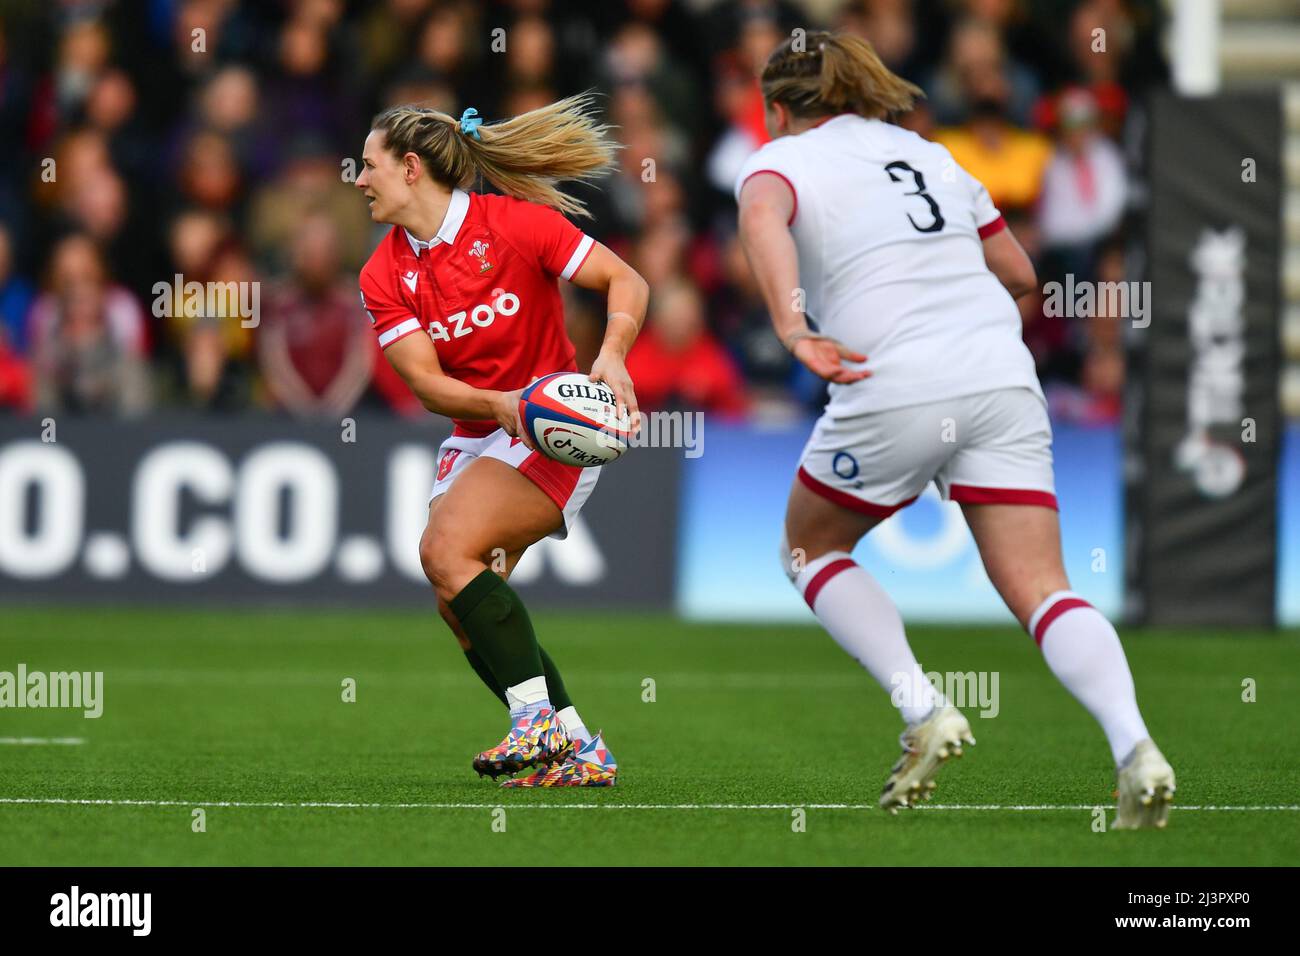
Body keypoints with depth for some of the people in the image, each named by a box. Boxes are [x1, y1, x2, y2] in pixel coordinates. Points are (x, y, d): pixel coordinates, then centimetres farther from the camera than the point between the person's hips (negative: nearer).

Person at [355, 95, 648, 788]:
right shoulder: (383, 276, 2)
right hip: (477, 438, 7)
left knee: (446, 549, -26)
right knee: (459, 607, -6)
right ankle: (578, 751, 1)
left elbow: (626, 281, -10)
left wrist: (610, 358, -28)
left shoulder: (514, 223, -12)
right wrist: (498, 403, -28)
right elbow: (427, 383, -8)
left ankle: (539, 721, -26)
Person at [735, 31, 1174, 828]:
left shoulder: (782, 159, 8)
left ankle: (925, 711, 4)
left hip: (895, 389, -4)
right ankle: (1135, 748, -25)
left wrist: (792, 329, -30)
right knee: (1041, 591, -1)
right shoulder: (927, 155, 23)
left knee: (810, 548, 22)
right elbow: (1019, 272, 26)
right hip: (1002, 374, 4)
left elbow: (762, 216, -18)